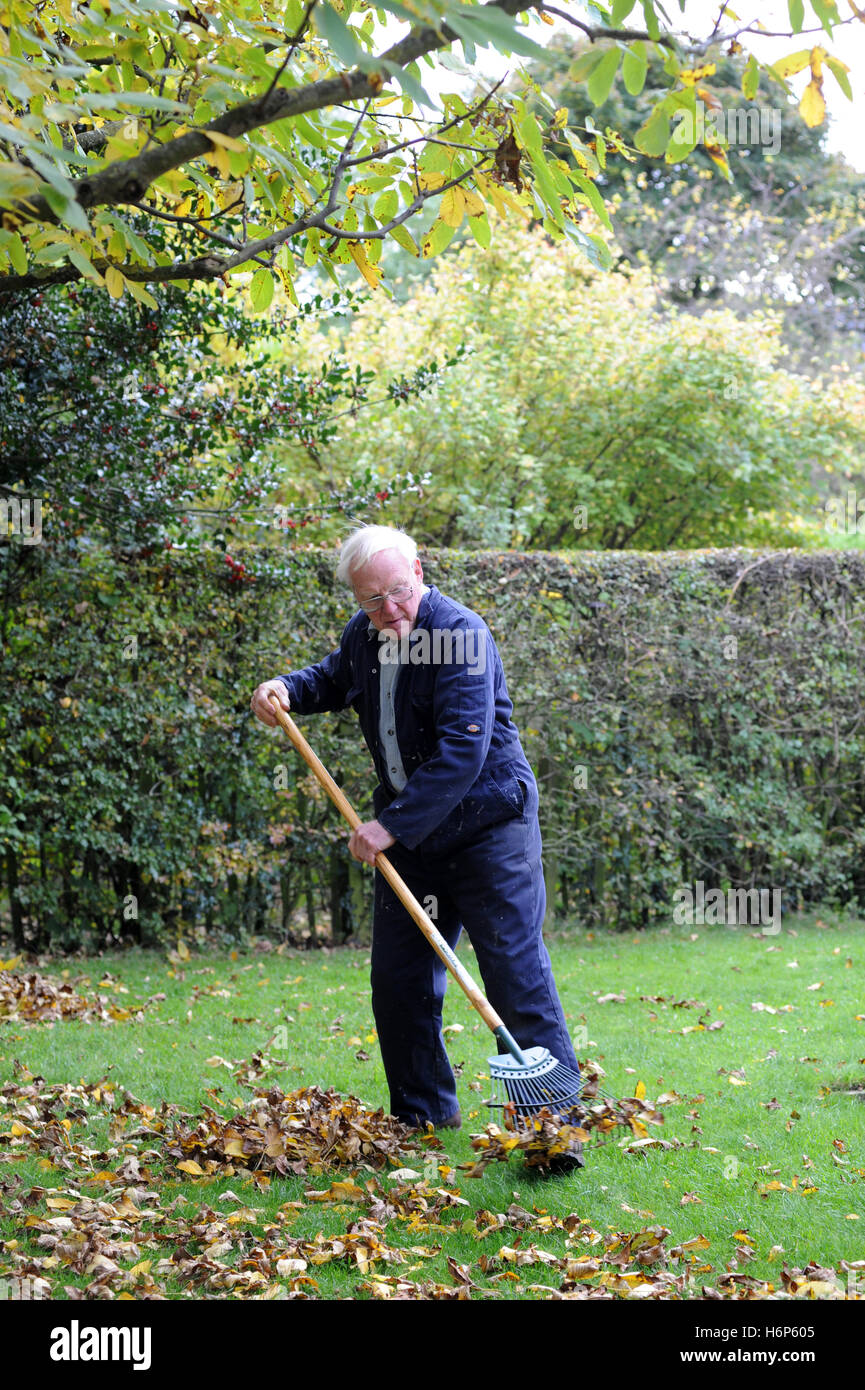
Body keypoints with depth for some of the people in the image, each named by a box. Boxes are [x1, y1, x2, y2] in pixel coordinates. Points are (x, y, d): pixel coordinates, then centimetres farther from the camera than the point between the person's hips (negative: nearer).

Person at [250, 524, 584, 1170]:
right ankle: (423, 1113, 24)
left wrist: (392, 824, -27)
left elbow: (462, 752, -27)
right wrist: (289, 689, 6)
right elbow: (333, 679, 28)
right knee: (398, 977, 9)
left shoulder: (462, 635, -20)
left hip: (488, 825, -7)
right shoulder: (364, 634, 4)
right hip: (410, 833, 8)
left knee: (518, 974, -10)